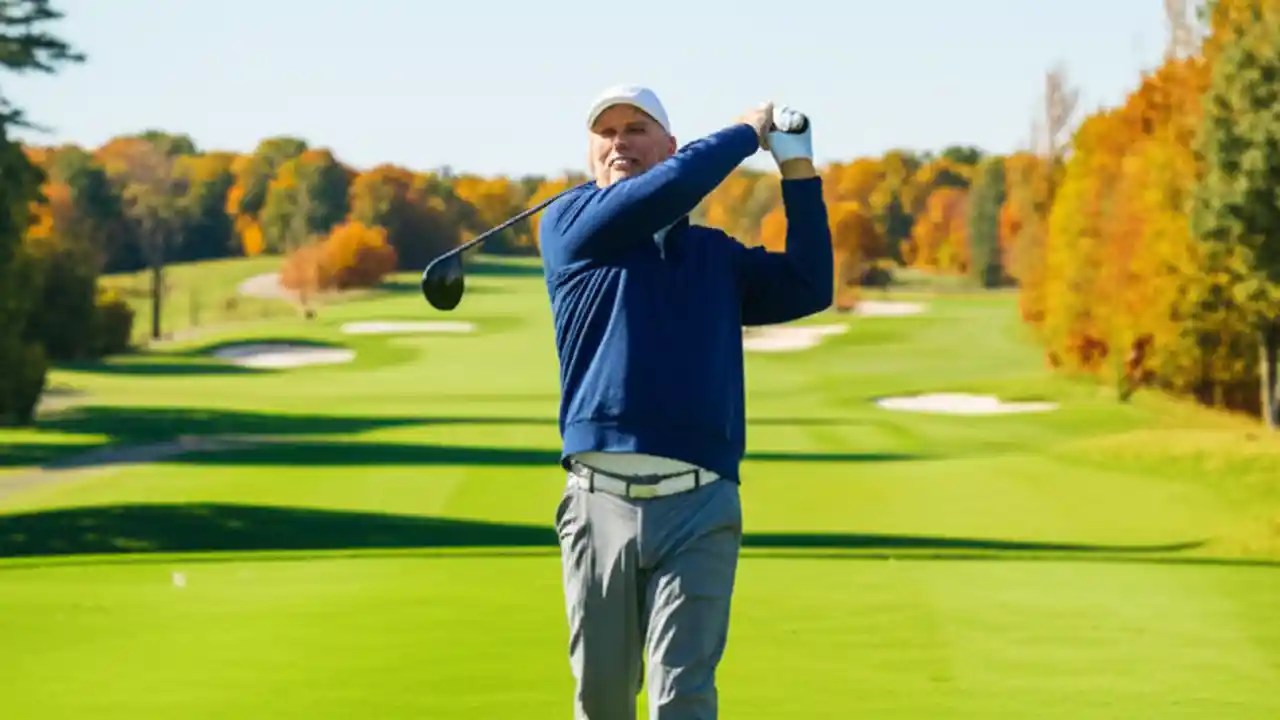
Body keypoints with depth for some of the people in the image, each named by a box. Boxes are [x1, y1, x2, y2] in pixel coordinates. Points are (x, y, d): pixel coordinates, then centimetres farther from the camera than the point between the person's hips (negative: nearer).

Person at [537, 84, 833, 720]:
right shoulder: (569, 226, 9)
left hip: (699, 505, 1)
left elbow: (808, 288, 12)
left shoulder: (714, 253, 21)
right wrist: (746, 132, 6)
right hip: (600, 500, -1)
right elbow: (662, 192, -7)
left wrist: (797, 166, 10)